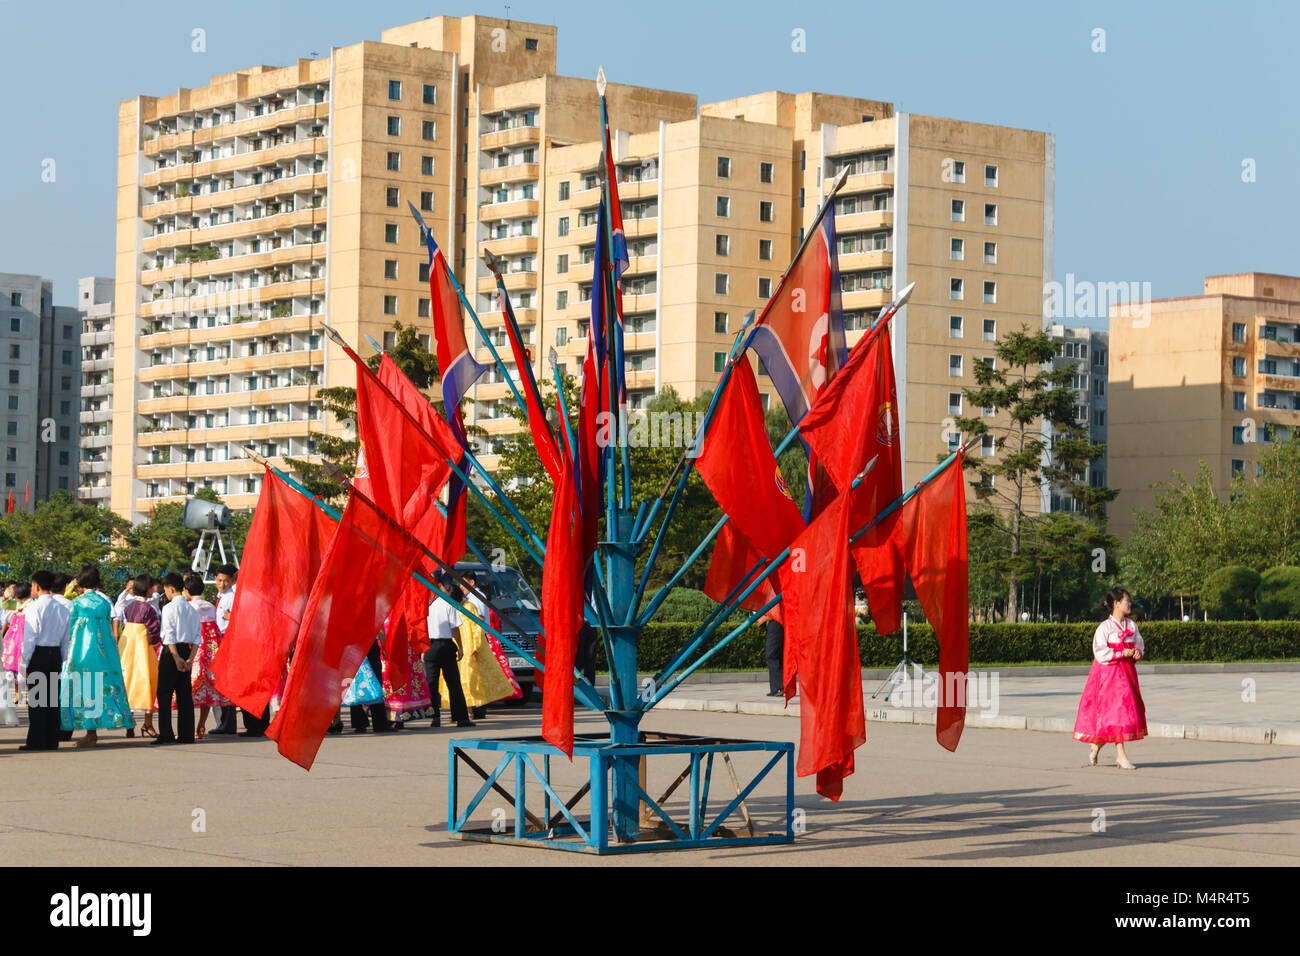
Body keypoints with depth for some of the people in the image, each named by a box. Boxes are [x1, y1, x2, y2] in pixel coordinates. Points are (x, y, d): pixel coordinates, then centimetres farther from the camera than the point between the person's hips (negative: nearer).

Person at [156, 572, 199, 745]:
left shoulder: (169, 608, -9)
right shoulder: (192, 609, 10)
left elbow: (170, 636, -14)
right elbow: (197, 637, 6)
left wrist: (176, 657, -13)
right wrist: (190, 658, 2)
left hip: (171, 651, -6)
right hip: (187, 650, 6)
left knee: (164, 694, -2)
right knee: (185, 694, 8)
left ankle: (166, 734, -7)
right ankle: (186, 734, 7)